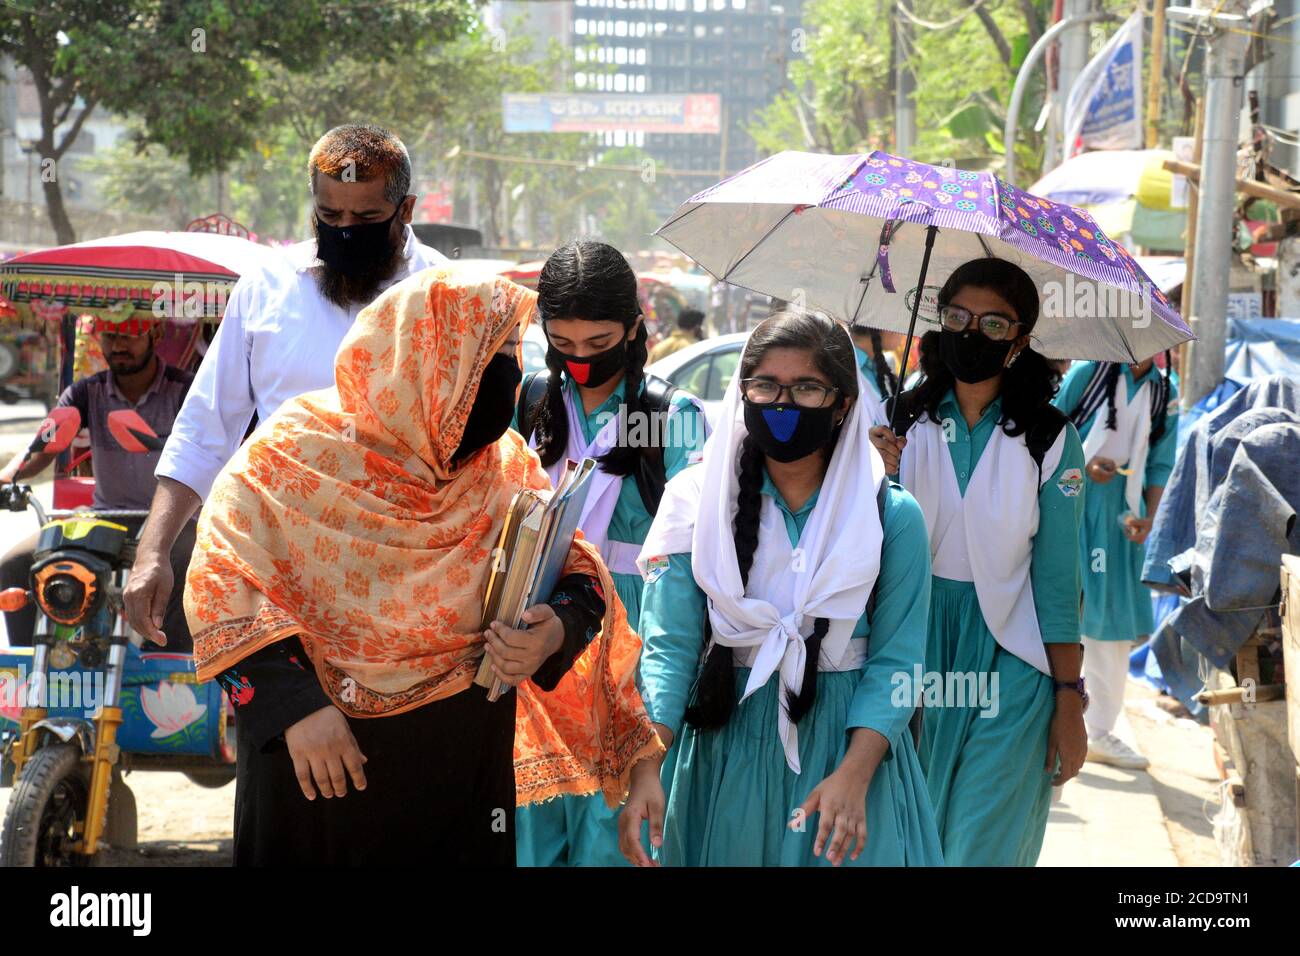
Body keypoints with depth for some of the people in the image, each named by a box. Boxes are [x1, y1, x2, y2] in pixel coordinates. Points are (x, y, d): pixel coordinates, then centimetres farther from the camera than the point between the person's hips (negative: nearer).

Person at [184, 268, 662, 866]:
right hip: (316, 751, -4)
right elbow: (222, 586, -15)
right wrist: (295, 705, -26)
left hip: (468, 767, 4)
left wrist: (558, 631, -16)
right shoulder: (294, 456, -11)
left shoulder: (505, 463, 3)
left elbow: (576, 568, 8)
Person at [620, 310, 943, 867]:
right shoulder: (696, 501, -3)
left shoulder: (893, 516, -4)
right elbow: (669, 645, -8)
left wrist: (853, 776, -22)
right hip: (726, 755, 1)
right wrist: (645, 770, -20)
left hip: (849, 744, 0)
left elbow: (894, 660, -8)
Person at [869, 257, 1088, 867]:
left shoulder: (1049, 439, -5)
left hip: (1007, 657, -3)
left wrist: (1069, 701, -5)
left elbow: (1057, 577, -3)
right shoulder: (904, 423, 2)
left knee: (982, 845, -5)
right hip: (918, 640, 3)